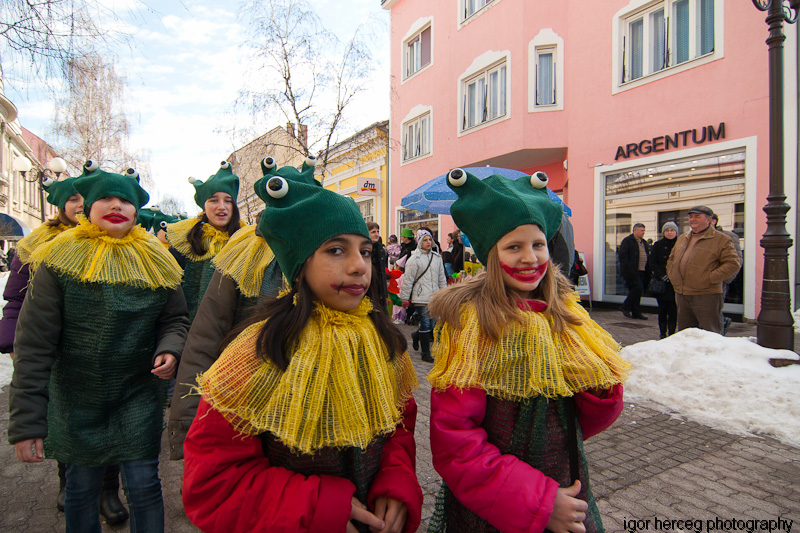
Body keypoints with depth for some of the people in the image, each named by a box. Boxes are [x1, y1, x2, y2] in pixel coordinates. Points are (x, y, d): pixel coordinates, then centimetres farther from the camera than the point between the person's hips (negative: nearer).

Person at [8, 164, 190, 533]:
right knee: (81, 485, 16)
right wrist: (26, 422, -12)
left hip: (139, 394, 0)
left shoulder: (156, 261, -3)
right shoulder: (60, 260, -8)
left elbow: (175, 318, 5)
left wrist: (169, 349, -18)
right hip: (75, 397, 0)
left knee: (143, 485, 4)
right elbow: (34, 344, -10)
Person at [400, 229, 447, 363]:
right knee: (425, 325, -1)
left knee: (434, 324, 8)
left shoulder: (437, 257, 11)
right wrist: (404, 298, -5)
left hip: (435, 297, 5)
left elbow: (442, 278, 17)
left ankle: (416, 335, 37)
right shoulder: (415, 259, -6)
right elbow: (408, 280, -5)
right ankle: (425, 353, 13)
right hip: (421, 297, -5)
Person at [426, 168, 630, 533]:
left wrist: (601, 380, -19)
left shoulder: (565, 314, -4)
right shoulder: (471, 322, -20)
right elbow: (452, 441, -21)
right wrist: (538, 503, -19)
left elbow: (593, 419, 0)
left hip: (567, 494, 5)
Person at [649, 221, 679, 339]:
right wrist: (662, 275, -11)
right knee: (662, 309, 4)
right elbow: (652, 263, 2)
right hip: (661, 282, 0)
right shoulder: (658, 245, 5)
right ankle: (662, 333, 11)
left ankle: (671, 333, 8)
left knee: (673, 309, 0)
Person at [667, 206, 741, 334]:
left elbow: (733, 264, -11)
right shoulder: (682, 239, 16)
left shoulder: (721, 239, -4)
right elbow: (671, 259, 26)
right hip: (681, 295, 6)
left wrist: (709, 278, -17)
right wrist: (672, 275, 10)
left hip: (706, 296, -6)